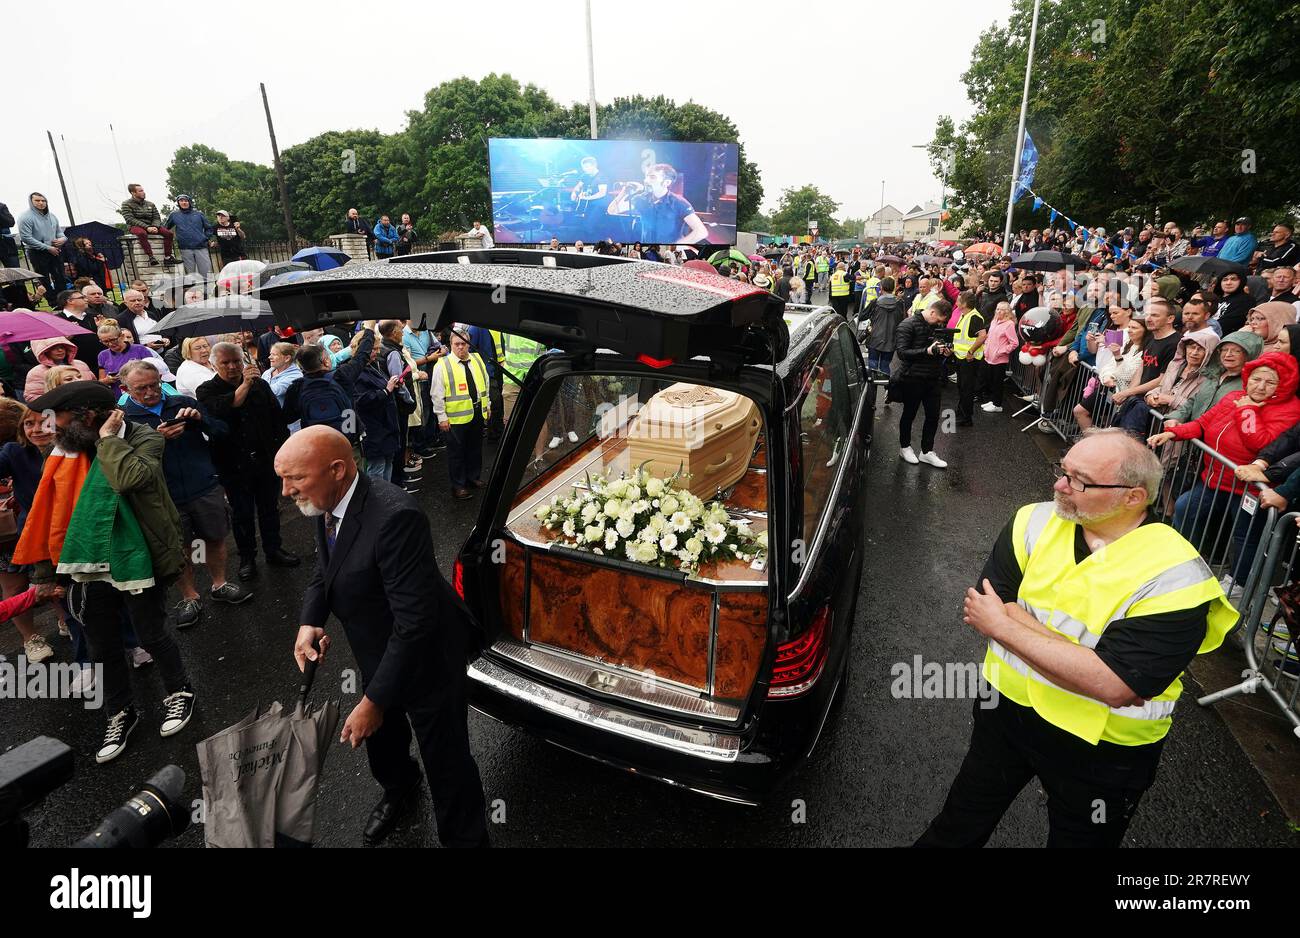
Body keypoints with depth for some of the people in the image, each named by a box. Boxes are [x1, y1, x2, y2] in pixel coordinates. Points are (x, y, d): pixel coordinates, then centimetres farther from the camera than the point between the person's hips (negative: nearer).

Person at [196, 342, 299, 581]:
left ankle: (274, 550, 30)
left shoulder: (261, 385, 3)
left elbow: (277, 416, 4)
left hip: (267, 460, 2)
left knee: (270, 508, 15)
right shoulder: (207, 390, -4)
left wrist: (283, 449, -3)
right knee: (242, 514, 10)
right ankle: (247, 557, 24)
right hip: (235, 465, -2)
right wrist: (245, 385, -29)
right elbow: (220, 410, -25)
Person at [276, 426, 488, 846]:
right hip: (379, 654, 9)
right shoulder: (327, 504, -9)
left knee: (446, 763, 9)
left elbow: (415, 622, -34)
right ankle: (399, 790, 63)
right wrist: (310, 621, -8)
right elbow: (325, 567, 10)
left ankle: (465, 838, 36)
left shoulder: (394, 517, -37)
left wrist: (375, 701, -27)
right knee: (380, 739, 31)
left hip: (426, 658, -9)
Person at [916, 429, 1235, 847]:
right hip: (1006, 708, 4)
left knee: (1077, 837, 23)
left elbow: (1113, 685, -30)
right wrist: (1079, 656, -26)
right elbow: (984, 608, -16)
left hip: (1102, 749, -3)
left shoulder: (1175, 576, -22)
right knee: (960, 827, 22)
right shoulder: (1034, 522, -9)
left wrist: (1003, 626, -25)